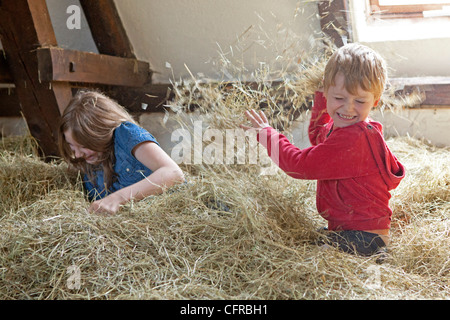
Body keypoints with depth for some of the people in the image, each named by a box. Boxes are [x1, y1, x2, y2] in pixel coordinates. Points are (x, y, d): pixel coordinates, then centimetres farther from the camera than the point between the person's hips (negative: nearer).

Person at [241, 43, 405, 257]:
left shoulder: (353, 139, -26)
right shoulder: (337, 128, 6)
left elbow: (300, 165, -22)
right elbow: (317, 137, 32)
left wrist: (267, 134, -9)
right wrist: (321, 97, 23)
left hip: (363, 238, -11)